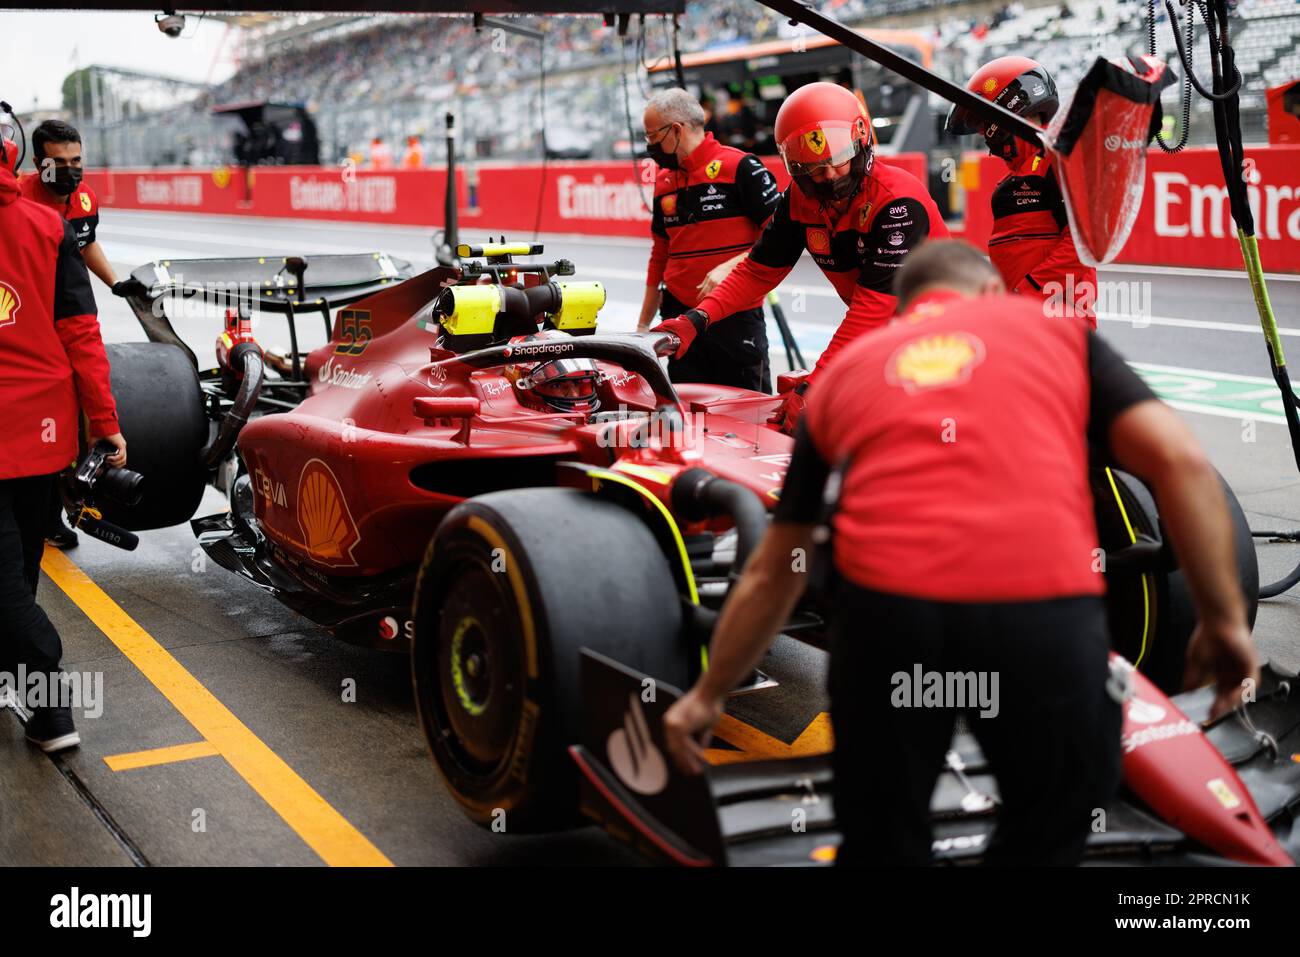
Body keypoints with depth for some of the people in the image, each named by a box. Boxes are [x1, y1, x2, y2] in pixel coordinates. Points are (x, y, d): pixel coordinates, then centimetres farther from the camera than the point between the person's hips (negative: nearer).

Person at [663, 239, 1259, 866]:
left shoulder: (845, 371, 28)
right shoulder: (1057, 329, 25)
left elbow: (772, 572, 33)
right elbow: (1180, 461, 9)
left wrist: (709, 694, 43)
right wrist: (1225, 619, 15)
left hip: (883, 603, 2)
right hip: (1044, 605, -1)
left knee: (881, 844, 22)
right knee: (1046, 836, 24)